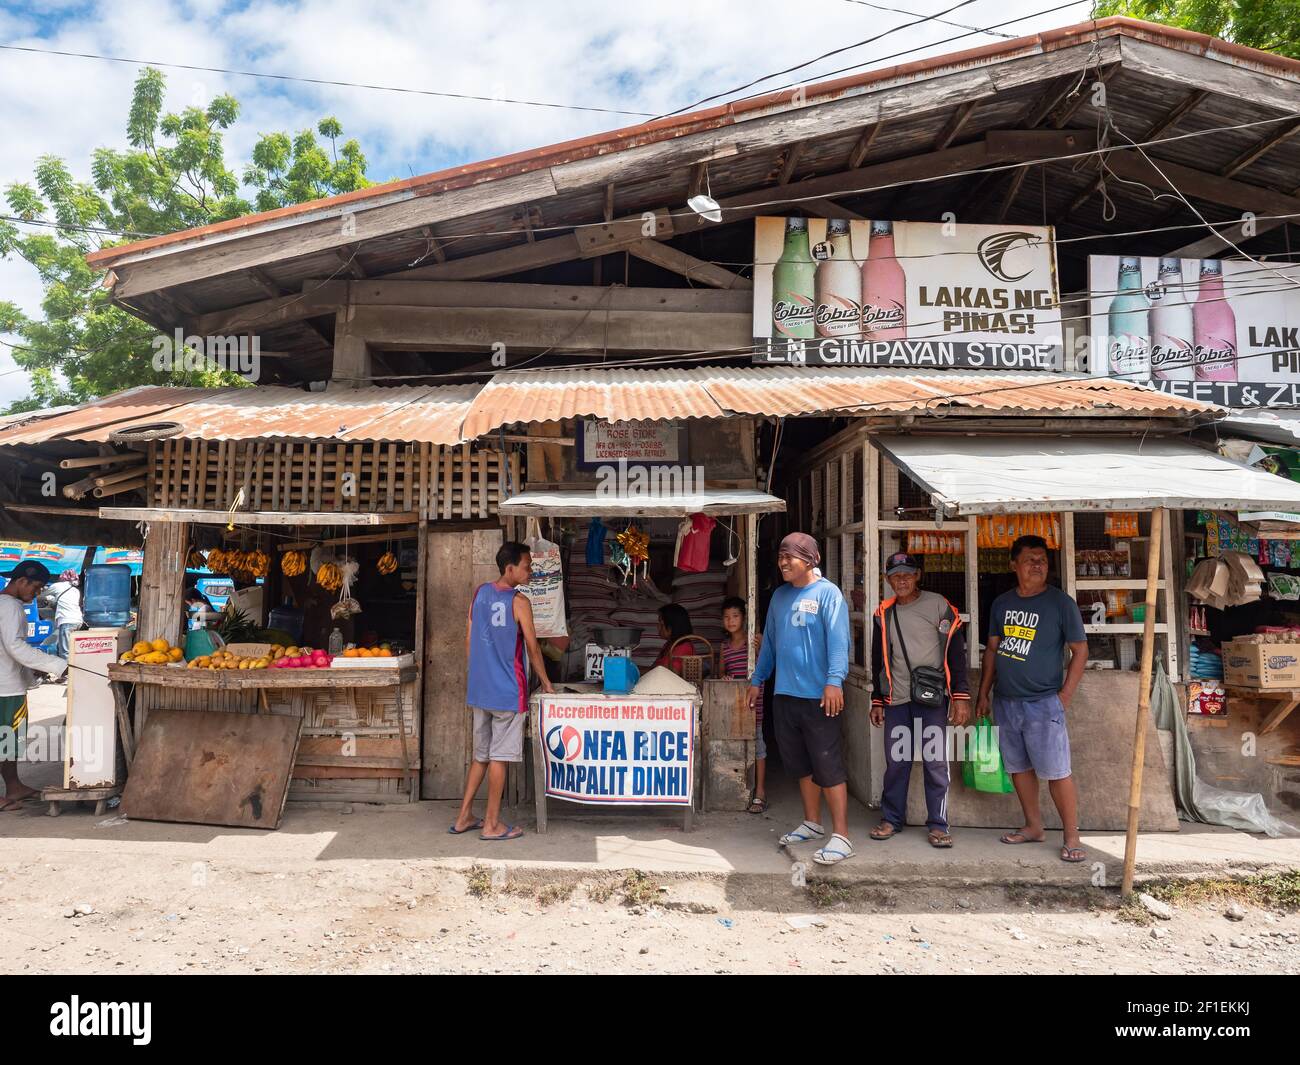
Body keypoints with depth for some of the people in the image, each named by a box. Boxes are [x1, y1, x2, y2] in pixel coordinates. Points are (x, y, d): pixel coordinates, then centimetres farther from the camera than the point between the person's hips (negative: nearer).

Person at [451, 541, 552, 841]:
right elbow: (532, 647, -8)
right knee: (499, 757, 3)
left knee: (481, 755, 17)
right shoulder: (519, 602, -12)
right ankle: (492, 825, 11)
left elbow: (468, 640, 10)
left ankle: (464, 817, 23)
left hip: (479, 690, 7)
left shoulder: (479, 593, 6)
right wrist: (546, 683, 4)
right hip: (508, 692, -6)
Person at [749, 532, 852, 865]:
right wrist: (757, 679, 21)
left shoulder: (827, 593, -8)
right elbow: (769, 641, 21)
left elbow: (838, 639, -17)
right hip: (784, 695, 7)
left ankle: (841, 836, 2)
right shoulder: (779, 597, 14)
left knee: (828, 766, -5)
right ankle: (812, 823, 30)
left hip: (818, 696, -7)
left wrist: (834, 680, -27)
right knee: (801, 764, 16)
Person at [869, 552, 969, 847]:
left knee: (935, 762, 1)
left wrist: (960, 696, -9)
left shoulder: (938, 605, -2)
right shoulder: (884, 613, 10)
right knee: (896, 761, 7)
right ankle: (892, 819, 20)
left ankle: (938, 824, 12)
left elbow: (955, 651, -4)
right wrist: (877, 701, 16)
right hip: (896, 700, 3)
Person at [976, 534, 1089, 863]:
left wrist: (1065, 695, -9)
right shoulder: (1001, 603, 8)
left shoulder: (1060, 602, -5)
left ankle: (1071, 837, 10)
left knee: (1056, 772, -3)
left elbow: (1080, 650, -3)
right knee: (1019, 768, 14)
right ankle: (1034, 827, 28)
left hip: (1043, 702, -5)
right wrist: (984, 693, 12)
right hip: (1005, 701, 5)